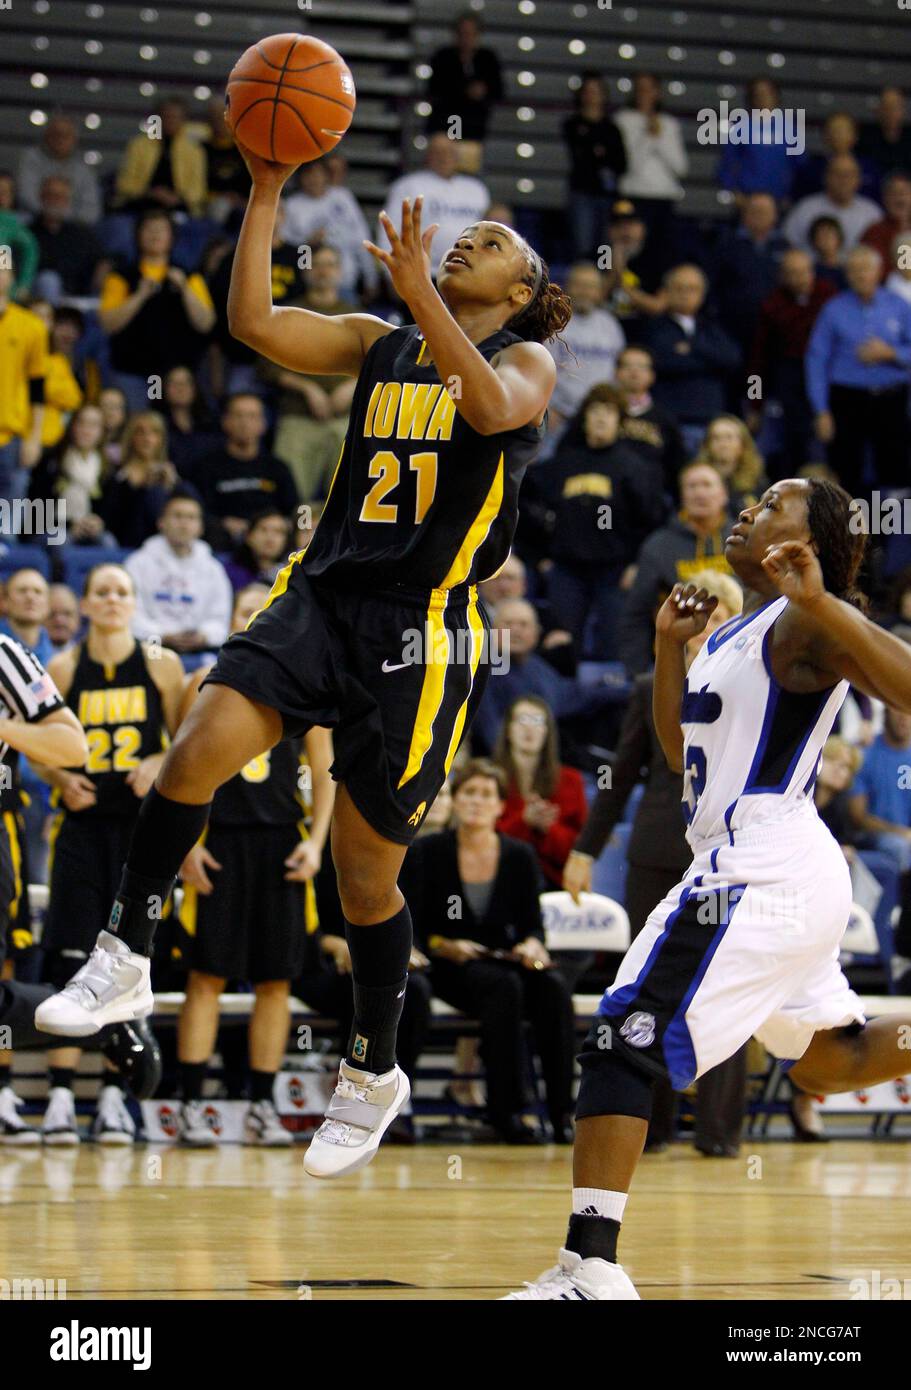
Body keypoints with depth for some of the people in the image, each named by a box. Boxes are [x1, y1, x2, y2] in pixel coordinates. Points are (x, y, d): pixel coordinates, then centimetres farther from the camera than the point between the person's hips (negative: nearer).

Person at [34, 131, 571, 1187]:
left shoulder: (525, 363, 4)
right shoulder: (379, 345, 15)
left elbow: (493, 408, -21)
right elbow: (254, 323, 1)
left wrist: (421, 296, -28)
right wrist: (267, 188, -5)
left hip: (419, 630, -3)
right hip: (320, 596, 3)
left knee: (366, 870, 3)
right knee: (199, 748, -24)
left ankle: (373, 1072, 22)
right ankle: (124, 961, -11)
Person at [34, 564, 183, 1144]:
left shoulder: (161, 665, 2)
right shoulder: (63, 669, 3)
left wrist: (162, 764, -12)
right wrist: (62, 779, -9)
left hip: (142, 823, 0)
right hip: (82, 821, 0)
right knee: (70, 959, -6)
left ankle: (114, 1096, 8)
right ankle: (62, 1095, -3)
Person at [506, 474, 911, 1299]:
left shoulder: (804, 623, -10)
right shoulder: (736, 632, 18)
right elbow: (682, 751, 25)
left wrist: (822, 600, -30)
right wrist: (670, 644, 15)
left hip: (764, 870, -11)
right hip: (768, 869, 11)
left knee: (624, 1043, -14)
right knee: (829, 1063, 22)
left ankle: (591, 1265, -19)